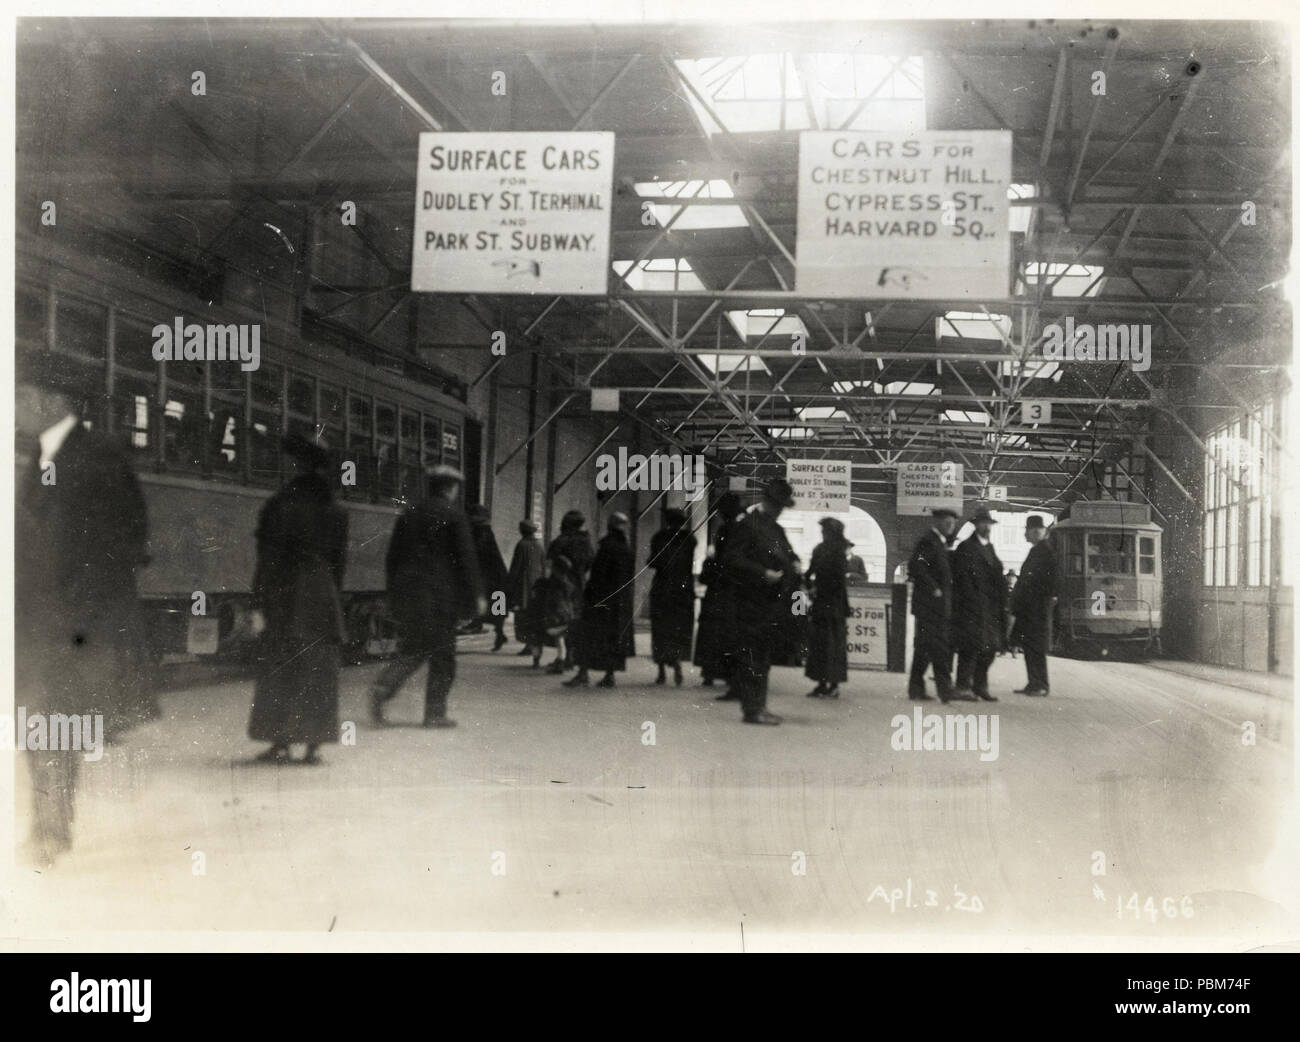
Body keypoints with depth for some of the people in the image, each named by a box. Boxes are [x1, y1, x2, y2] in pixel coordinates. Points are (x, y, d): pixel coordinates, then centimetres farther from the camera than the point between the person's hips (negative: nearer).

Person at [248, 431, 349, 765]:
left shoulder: (278, 505, -8)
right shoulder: (336, 511, 4)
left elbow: (266, 559, -8)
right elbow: (340, 561, 7)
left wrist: (259, 605, -5)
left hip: (284, 596, -3)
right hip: (323, 598, 3)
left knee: (279, 670, 6)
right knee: (319, 673, 7)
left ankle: (279, 742, 9)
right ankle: (313, 744, 7)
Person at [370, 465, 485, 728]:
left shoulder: (408, 514, 12)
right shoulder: (454, 517, -5)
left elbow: (393, 556, 14)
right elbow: (467, 558, -8)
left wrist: (394, 595, 19)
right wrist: (477, 595, -3)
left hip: (407, 595, 5)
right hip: (441, 596, -5)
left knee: (411, 651, 11)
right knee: (442, 655, 5)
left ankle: (382, 689, -12)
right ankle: (434, 713, 6)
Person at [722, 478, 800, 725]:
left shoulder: (777, 530, 18)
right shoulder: (748, 525, -8)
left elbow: (787, 555, 31)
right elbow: (732, 560, -14)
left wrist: (792, 567, 8)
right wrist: (764, 574, -20)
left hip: (773, 603, 9)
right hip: (752, 604, -9)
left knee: (763, 658, 13)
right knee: (751, 656, -6)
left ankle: (757, 706, 20)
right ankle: (751, 709, -3)